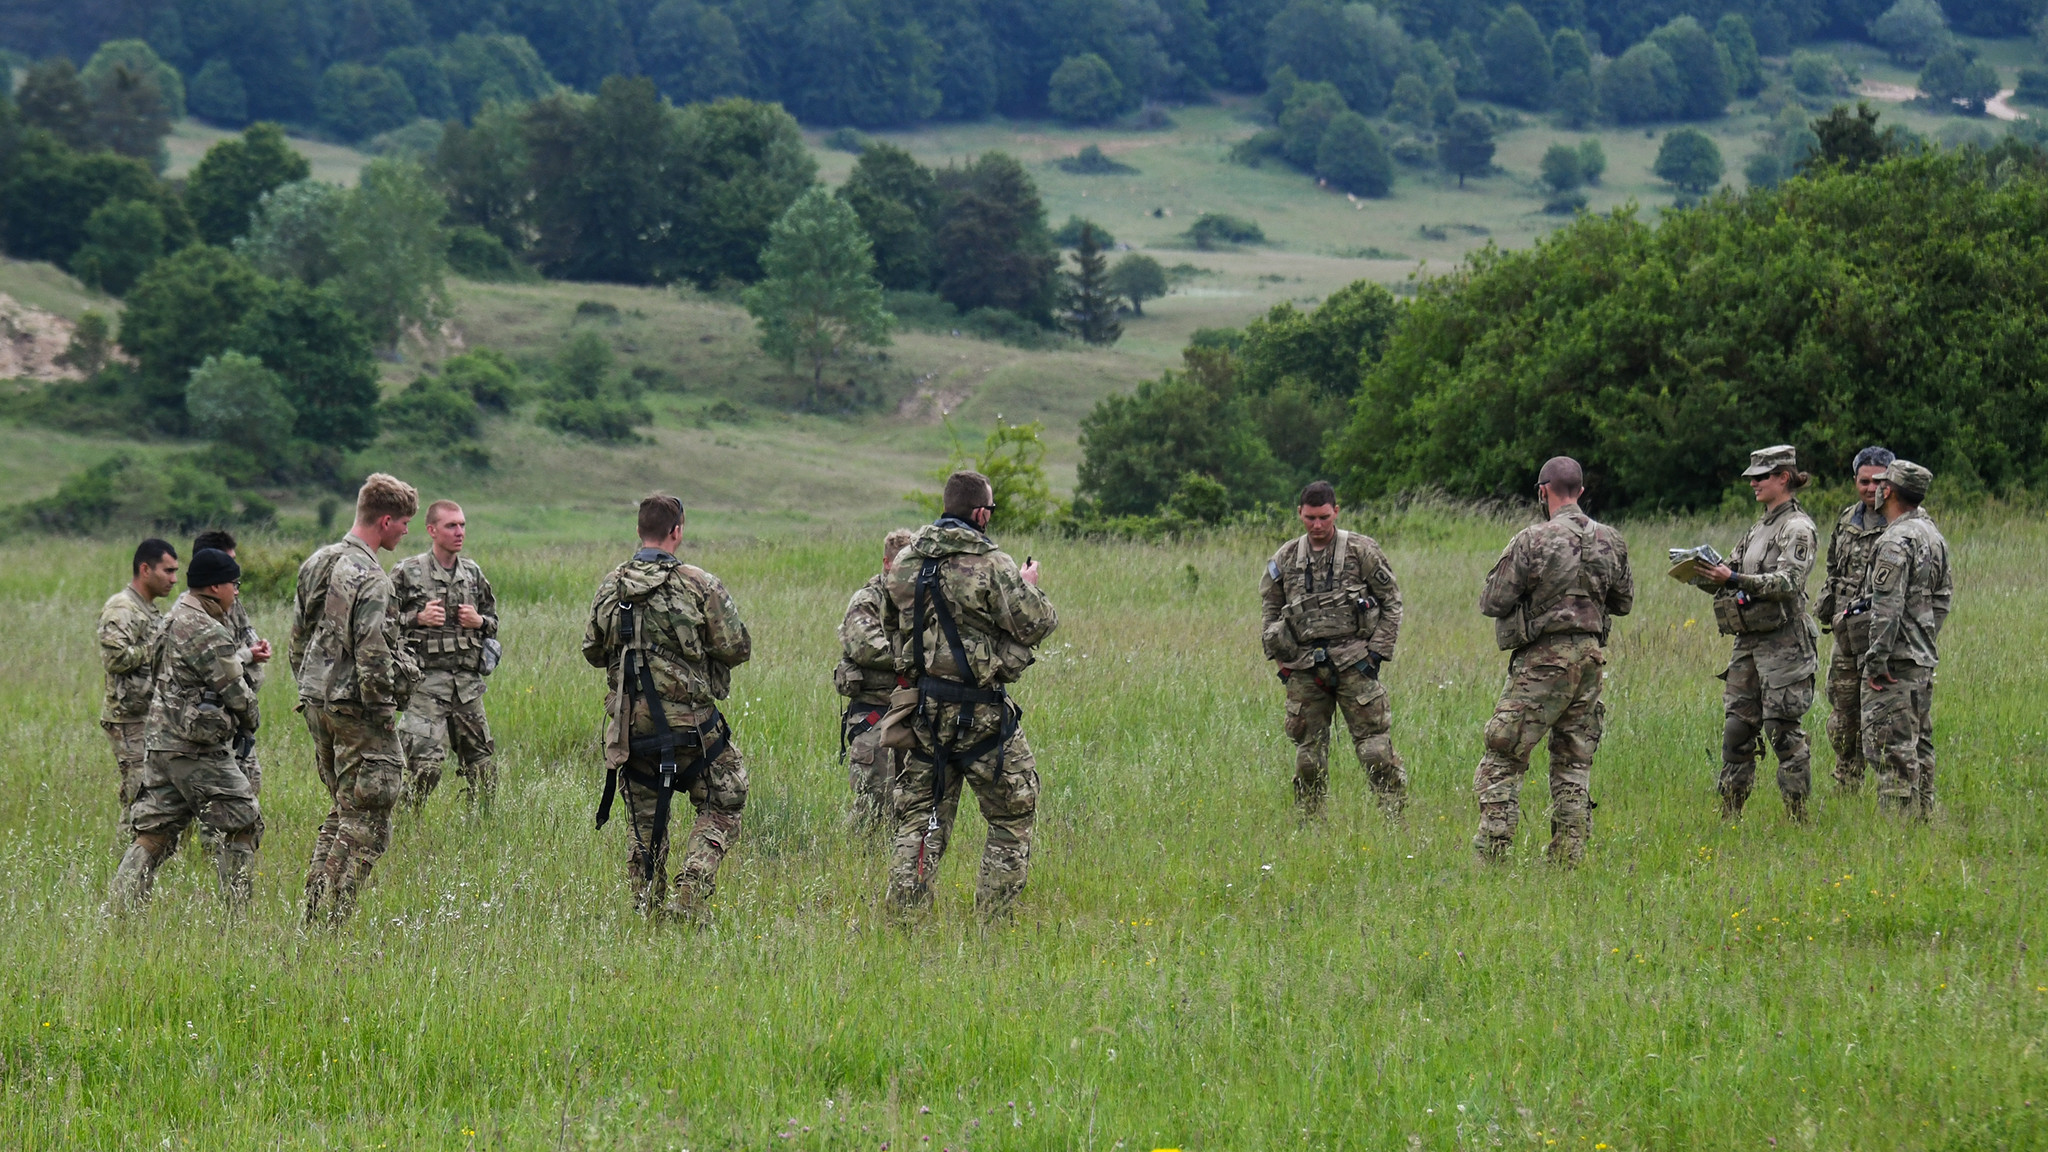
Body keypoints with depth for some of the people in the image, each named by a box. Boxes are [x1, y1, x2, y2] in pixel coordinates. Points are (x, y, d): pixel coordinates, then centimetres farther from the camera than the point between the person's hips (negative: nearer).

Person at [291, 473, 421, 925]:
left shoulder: (319, 563, 11)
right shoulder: (369, 579, -18)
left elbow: (299, 634, 18)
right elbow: (372, 654, -22)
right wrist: (383, 709, -12)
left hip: (318, 701, 9)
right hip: (355, 707, -9)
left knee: (343, 811, 19)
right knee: (365, 822, -4)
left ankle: (314, 913, 19)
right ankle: (333, 918, -7)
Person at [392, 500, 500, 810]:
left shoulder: (472, 573, 13)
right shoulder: (407, 572, -1)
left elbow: (493, 620, 23)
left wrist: (480, 621, 1)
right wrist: (418, 618, -14)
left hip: (468, 682, 5)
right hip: (426, 681, -5)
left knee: (483, 764, 7)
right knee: (426, 762, -15)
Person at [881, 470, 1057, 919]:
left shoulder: (905, 562, 4)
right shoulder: (992, 565, -15)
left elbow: (890, 626, 17)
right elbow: (1036, 625, -12)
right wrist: (1027, 588, 7)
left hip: (923, 708, 5)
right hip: (980, 713, -5)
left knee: (919, 817, 10)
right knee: (1013, 815, 9)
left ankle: (904, 914, 4)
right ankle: (994, 919, 5)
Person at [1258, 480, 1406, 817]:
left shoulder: (1362, 551, 0)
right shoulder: (1284, 559, 10)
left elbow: (1392, 603, 4)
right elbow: (1270, 613, 19)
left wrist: (1377, 651, -5)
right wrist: (1281, 663, 9)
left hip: (1353, 662, -3)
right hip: (1304, 669, 3)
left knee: (1375, 747, -9)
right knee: (1308, 753, 4)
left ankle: (1395, 818, -6)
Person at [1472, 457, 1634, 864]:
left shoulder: (1533, 541, -13)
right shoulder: (1610, 541, 5)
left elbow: (1492, 603, -9)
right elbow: (1623, 602, 17)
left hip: (1543, 662, -6)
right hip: (1590, 656, 6)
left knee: (1502, 762, -1)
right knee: (1574, 765, 13)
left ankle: (1491, 857, -8)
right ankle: (1568, 857, 9)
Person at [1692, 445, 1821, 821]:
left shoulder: (1798, 529, -8)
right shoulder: (1758, 528, 18)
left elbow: (1787, 583, -21)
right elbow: (1728, 576, 18)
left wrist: (1734, 579, -30)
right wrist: (1700, 574, -3)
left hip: (1782, 645, -8)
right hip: (1748, 641, 8)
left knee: (1783, 730, -6)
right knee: (1736, 726, 6)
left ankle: (1797, 815, 0)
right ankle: (1729, 813, 10)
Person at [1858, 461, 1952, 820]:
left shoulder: (1895, 541, -17)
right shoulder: (1933, 534, 13)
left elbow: (1887, 607, -21)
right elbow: (1943, 597, 20)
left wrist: (1877, 660, -19)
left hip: (1896, 661, -10)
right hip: (1925, 660, 10)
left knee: (1891, 748, -9)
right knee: (1919, 745, 14)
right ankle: (1921, 815, 18)